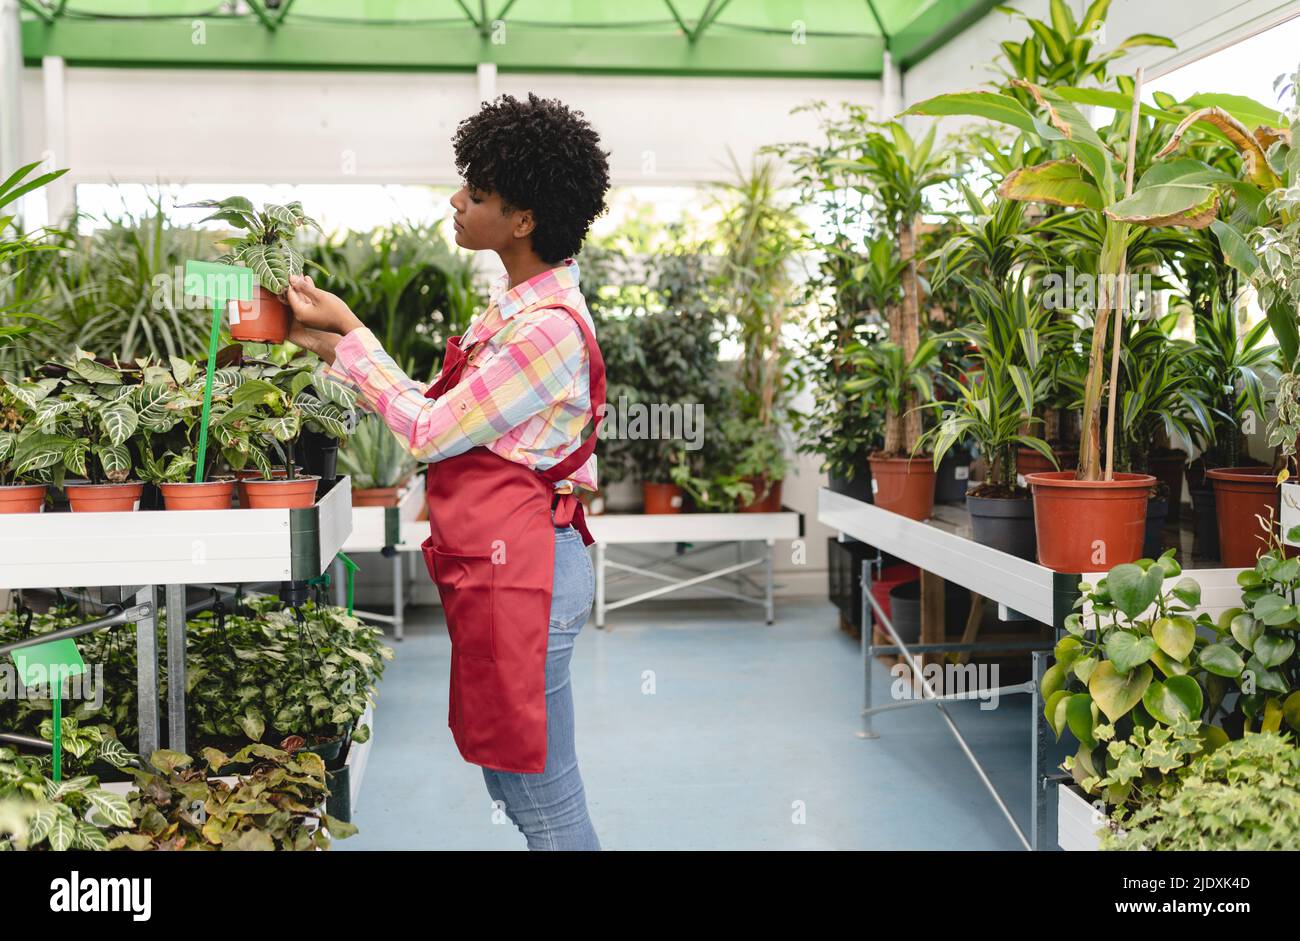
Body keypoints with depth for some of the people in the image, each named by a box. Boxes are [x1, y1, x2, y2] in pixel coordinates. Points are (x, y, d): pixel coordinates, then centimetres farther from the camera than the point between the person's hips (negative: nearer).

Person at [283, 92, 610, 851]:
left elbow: (431, 430, -14)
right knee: (511, 781, 21)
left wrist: (346, 332, -5)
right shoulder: (517, 303, 11)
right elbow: (437, 407, 14)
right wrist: (332, 346, 12)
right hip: (496, 562, 11)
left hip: (520, 568, -10)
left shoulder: (548, 327, -20)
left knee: (543, 800, 3)